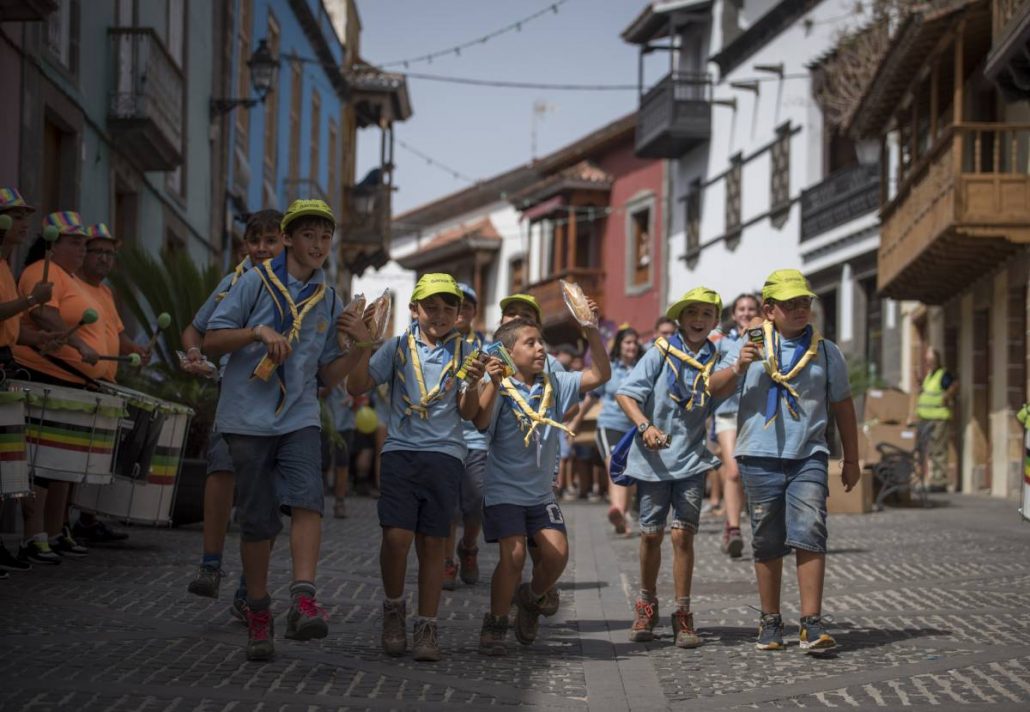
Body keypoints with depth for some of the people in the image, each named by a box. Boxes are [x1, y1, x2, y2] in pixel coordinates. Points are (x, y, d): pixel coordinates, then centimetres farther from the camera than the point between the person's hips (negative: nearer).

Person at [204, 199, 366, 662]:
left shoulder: (329, 302, 11)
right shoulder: (256, 282, 0)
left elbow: (329, 376, 13)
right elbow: (212, 340, -2)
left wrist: (360, 344, -3)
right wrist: (258, 332, -17)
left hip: (299, 418, 2)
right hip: (248, 419, -2)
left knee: (307, 502, -20)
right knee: (258, 521, 0)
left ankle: (304, 602, -30)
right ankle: (258, 615, 14)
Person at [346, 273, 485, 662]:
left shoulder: (464, 351, 8)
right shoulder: (398, 346, 9)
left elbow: (468, 413, 3)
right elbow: (356, 387, 5)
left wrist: (472, 385, -17)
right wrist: (363, 347, -8)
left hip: (445, 454, 0)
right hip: (401, 450, 0)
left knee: (432, 542, 1)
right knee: (396, 536, -13)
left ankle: (427, 629, 9)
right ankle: (394, 609, 12)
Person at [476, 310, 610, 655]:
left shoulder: (554, 385, 5)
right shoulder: (502, 389, -9)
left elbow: (600, 374, 0)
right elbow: (480, 422, -26)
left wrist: (592, 330, -10)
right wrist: (493, 383, -40)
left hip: (541, 492, 5)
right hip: (504, 491, -5)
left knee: (557, 552, -9)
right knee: (514, 554, -16)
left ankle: (531, 599, 22)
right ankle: (494, 625, 3)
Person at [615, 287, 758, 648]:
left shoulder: (716, 360, 0)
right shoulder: (661, 353, -3)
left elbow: (717, 386, -23)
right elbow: (626, 393, -6)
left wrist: (737, 368, -43)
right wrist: (645, 427, -21)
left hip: (692, 459, 0)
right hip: (654, 457, 0)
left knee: (683, 534, -5)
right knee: (651, 534, 8)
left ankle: (682, 615, 6)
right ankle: (647, 607, 27)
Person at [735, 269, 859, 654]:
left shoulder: (825, 351, 10)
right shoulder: (750, 346, 6)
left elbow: (841, 405, 17)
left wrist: (851, 459, 18)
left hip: (808, 456, 0)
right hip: (760, 457, 0)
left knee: (809, 536, -13)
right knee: (767, 543, 6)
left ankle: (812, 624, -11)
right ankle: (770, 622, 18)